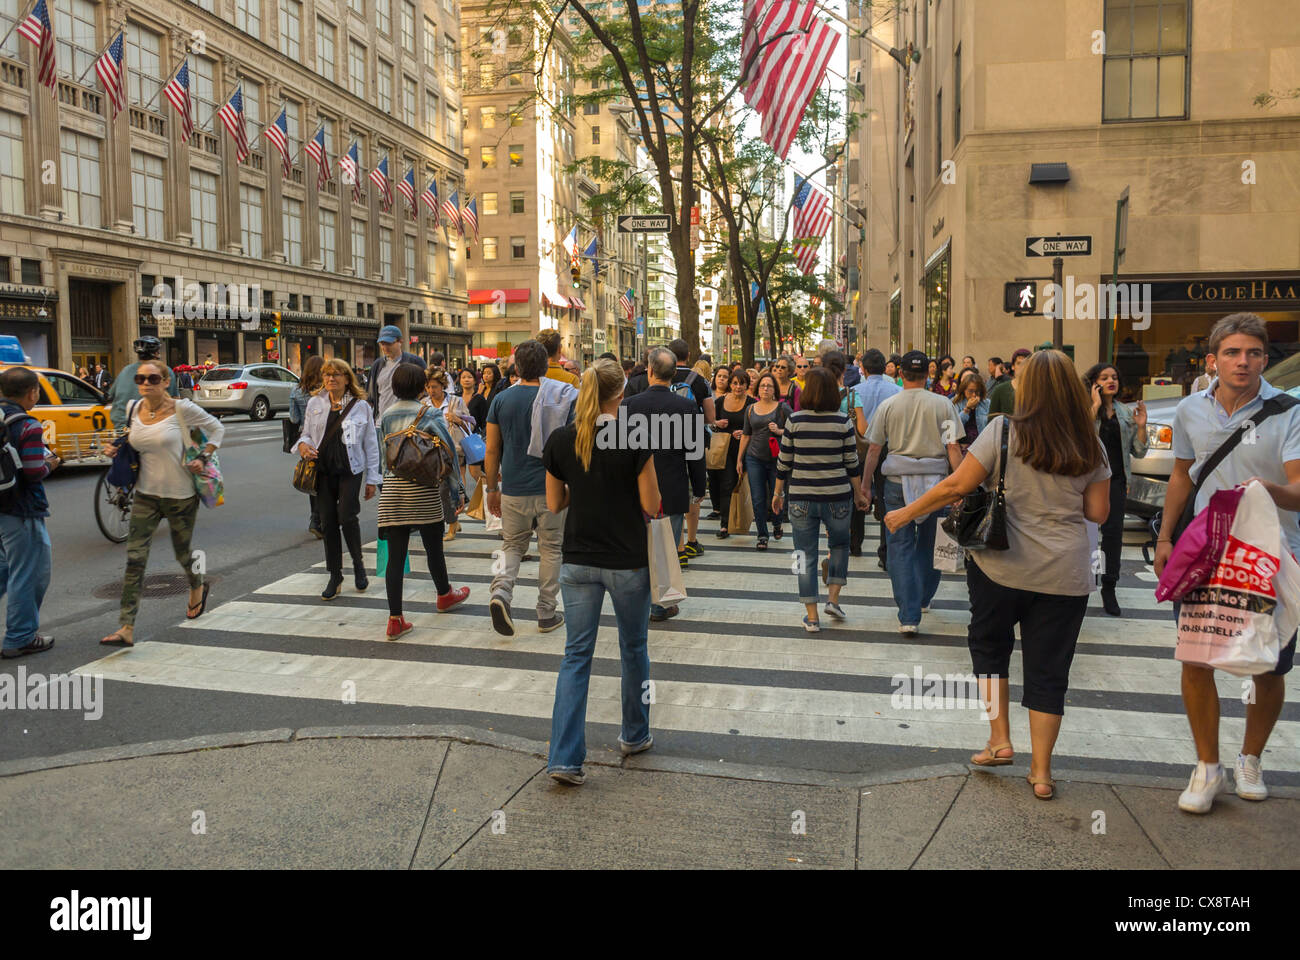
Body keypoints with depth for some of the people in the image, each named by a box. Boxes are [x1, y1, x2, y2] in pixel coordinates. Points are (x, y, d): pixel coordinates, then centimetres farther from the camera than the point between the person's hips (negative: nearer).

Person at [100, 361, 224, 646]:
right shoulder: (133, 410, 3)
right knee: (134, 559, -7)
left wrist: (203, 458, -7)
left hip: (181, 494, -3)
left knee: (182, 552, 14)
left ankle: (198, 587, 49)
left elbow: (217, 428, 3)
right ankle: (127, 628, -8)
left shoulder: (182, 409, -10)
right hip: (145, 495, 3)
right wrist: (116, 450, 1)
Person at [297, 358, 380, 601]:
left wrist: (372, 479, 1)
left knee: (347, 516, -16)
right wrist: (303, 445, -8)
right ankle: (335, 576, 16)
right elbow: (306, 433, 18)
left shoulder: (360, 406, 1)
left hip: (350, 470, -3)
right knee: (328, 522, 4)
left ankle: (358, 562, 12)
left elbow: (371, 444, 3)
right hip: (323, 471, 3)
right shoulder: (315, 404, 9)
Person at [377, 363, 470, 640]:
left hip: (392, 487, 4)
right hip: (423, 488, -3)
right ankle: (444, 594, 38)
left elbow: (384, 454, 14)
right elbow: (448, 451, -6)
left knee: (396, 554, 1)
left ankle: (395, 619, -1)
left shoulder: (387, 416, 9)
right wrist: (457, 490, -3)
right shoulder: (430, 413, -4)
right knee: (433, 546, 16)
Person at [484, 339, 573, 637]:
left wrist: (492, 489, 12)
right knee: (551, 549, 11)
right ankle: (547, 614, 15)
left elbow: (492, 451, 3)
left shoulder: (501, 401, 0)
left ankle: (501, 589, -9)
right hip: (551, 489, -2)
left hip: (514, 490, 2)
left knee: (513, 545, 17)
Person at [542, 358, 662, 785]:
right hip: (628, 561, -2)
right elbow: (651, 506, -10)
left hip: (578, 561, 2)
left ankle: (565, 758, 1)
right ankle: (635, 735, 34)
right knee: (633, 648, 18)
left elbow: (554, 503, 5)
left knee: (577, 654, 7)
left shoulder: (559, 440, -3)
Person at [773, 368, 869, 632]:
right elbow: (852, 463, 0)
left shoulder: (795, 421, -5)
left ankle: (812, 617, 11)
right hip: (837, 498, 0)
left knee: (806, 555, 8)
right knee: (839, 544, 24)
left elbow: (783, 463, 0)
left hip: (801, 498, 0)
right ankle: (833, 599, 16)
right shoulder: (842, 422, -6)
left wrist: (778, 492, 12)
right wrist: (859, 493, 13)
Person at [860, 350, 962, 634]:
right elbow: (953, 448, -4)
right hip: (934, 481, 1)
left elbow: (873, 449, 1)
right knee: (929, 542, 18)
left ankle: (909, 616, -3)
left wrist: (865, 486, 9)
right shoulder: (943, 405, -1)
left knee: (900, 547, 2)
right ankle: (924, 598, 35)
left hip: (898, 481, -1)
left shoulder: (888, 405, -1)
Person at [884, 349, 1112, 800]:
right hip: (1065, 575, 3)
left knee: (989, 645, 20)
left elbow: (957, 485, -9)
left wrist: (906, 512, 2)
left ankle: (1000, 740, 19)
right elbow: (1098, 513, 5)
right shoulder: (1090, 447, 2)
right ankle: (1041, 772, 14)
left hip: (1002, 565, -2)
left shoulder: (1004, 432, -8)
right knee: (1048, 670, 9)